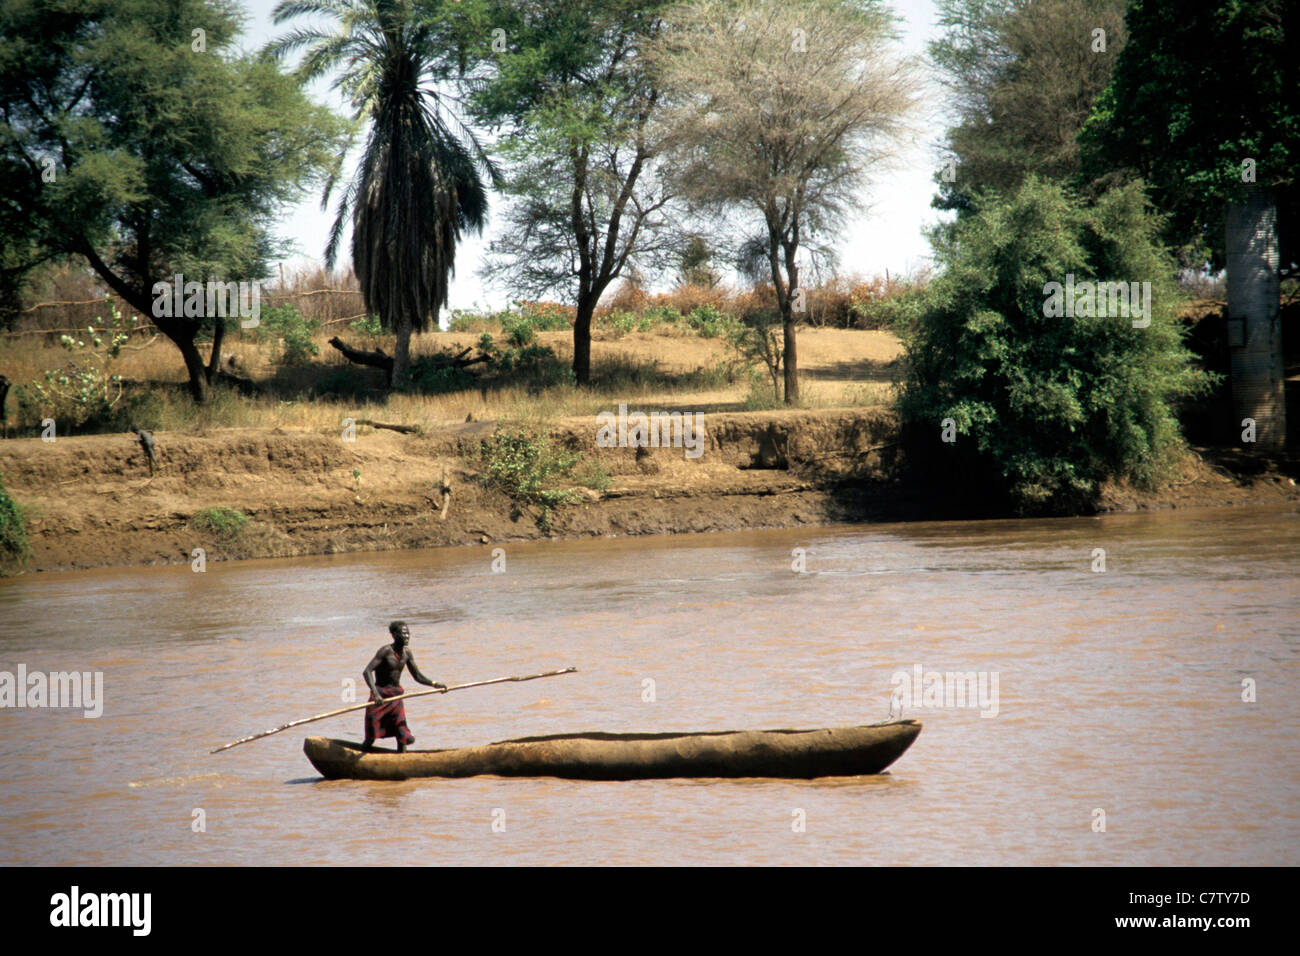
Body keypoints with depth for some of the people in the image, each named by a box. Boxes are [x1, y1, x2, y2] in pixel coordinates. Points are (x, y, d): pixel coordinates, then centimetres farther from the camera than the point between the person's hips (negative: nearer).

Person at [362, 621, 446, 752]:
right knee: (371, 737, -1)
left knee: (403, 736, -3)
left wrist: (434, 684, -4)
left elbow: (418, 676, 12)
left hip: (396, 697, 6)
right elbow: (367, 671, -26)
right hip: (380, 696, -6)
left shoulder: (407, 653, 4)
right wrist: (375, 693, -38)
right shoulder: (386, 651, -16)